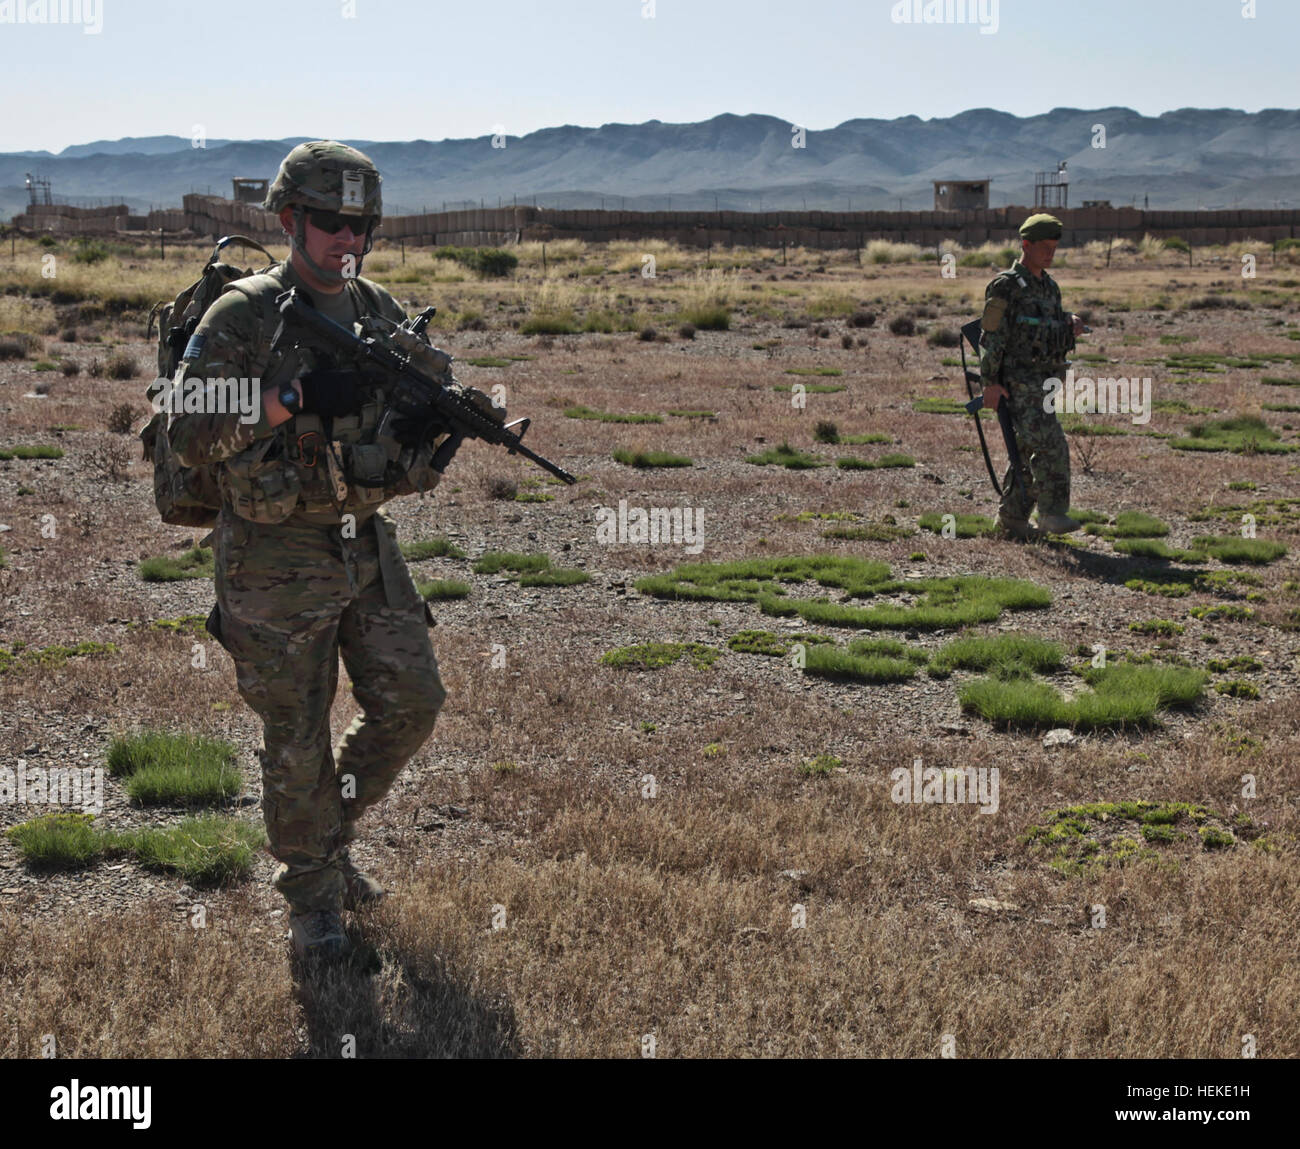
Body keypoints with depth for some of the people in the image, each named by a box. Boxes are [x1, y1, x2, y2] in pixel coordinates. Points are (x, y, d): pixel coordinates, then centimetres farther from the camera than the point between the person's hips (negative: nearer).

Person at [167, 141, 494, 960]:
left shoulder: (385, 316, 7)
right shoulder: (243, 317, -10)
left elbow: (419, 424, 13)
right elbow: (188, 437, -16)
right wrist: (291, 398, -25)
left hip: (368, 547, 6)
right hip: (278, 563, -5)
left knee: (412, 705, 6)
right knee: (297, 738, 3)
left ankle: (333, 830, 30)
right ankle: (312, 892, 21)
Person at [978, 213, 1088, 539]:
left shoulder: (1050, 286, 15)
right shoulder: (1006, 286, -9)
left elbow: (1057, 341, 22)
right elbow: (992, 336, -13)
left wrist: (1071, 329, -2)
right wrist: (990, 383, -18)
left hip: (1044, 384, 8)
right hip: (1017, 384, -8)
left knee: (1028, 451, 10)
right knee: (1051, 445, -18)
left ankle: (1012, 520, 17)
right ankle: (1052, 512, -12)